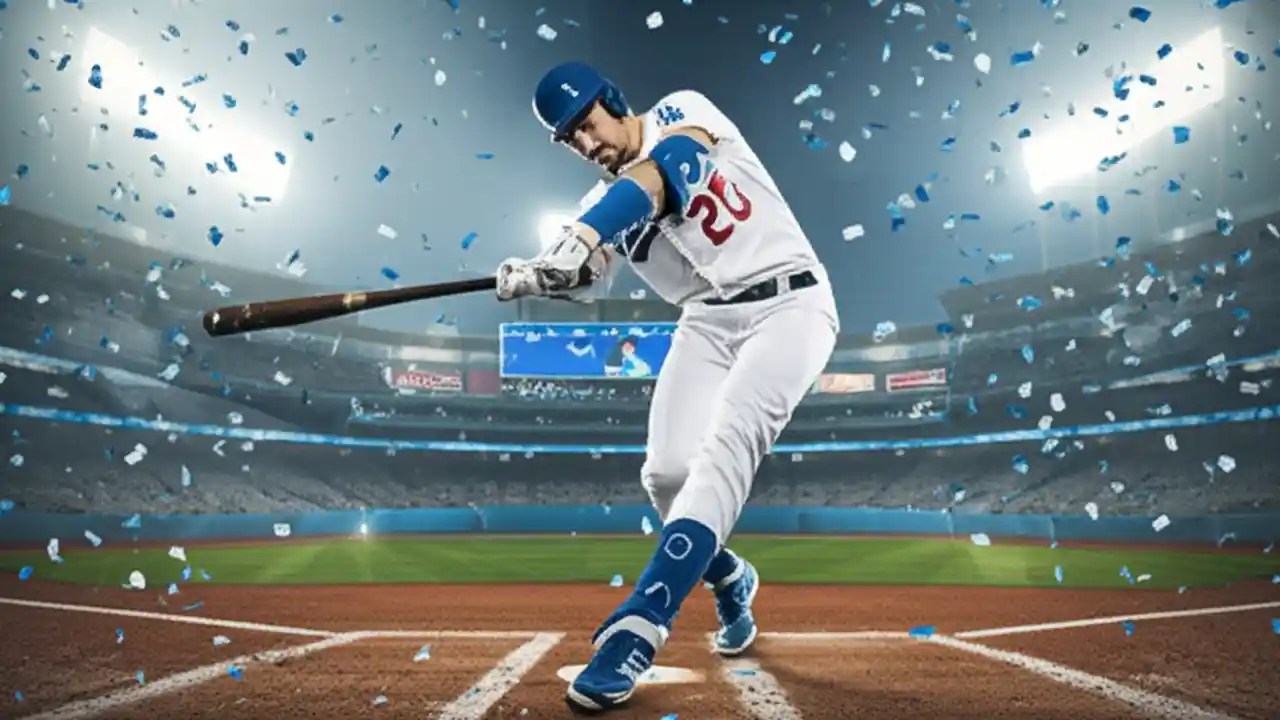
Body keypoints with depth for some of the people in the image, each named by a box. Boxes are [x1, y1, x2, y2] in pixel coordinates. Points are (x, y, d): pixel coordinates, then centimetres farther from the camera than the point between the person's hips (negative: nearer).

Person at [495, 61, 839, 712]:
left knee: (728, 444, -25)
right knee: (668, 472, -10)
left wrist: (582, 234, -43)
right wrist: (533, 276, -35)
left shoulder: (681, 111, -2)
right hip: (709, 320, 5)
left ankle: (637, 628, -27)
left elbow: (657, 175, -26)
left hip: (789, 301, -4)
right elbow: (584, 275, -12)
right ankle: (730, 580, 21)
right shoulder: (601, 204, 9)